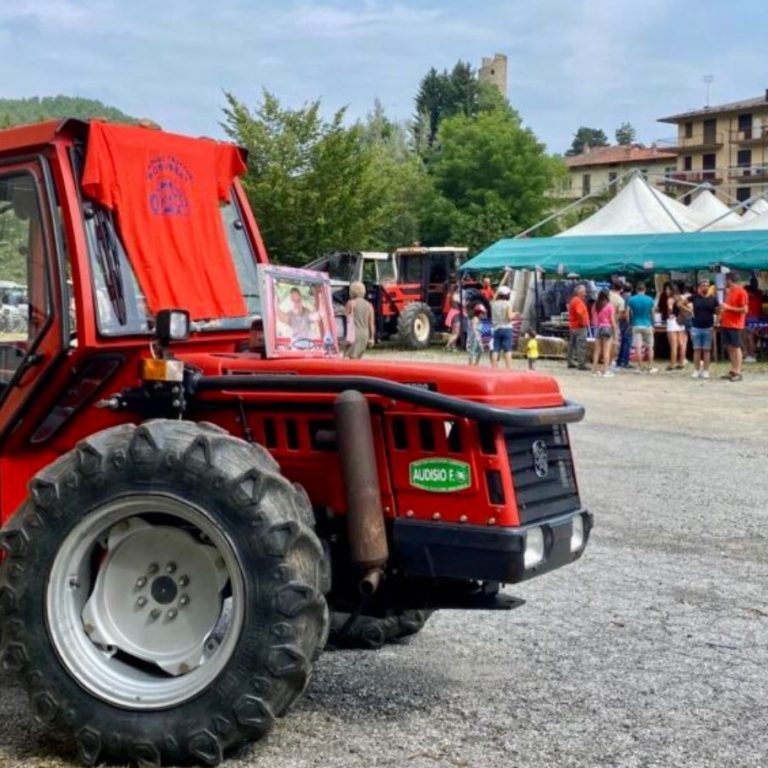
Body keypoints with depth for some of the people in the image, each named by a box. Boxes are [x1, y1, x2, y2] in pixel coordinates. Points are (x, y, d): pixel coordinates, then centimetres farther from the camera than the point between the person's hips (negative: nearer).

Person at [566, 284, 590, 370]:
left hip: (573, 326, 11)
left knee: (572, 344, 13)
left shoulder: (573, 300, 16)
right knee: (581, 346, -9)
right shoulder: (578, 301, -16)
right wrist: (583, 322, -18)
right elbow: (579, 313, -28)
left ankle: (571, 362, 19)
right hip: (580, 326, -11)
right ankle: (581, 364, -10)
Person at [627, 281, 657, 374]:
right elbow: (652, 313, 4)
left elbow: (629, 313, -2)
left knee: (638, 347, 0)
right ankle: (650, 367, 10)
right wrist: (652, 324, 17)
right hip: (647, 325, 0)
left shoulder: (631, 300, -4)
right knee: (650, 347, 9)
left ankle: (640, 367, 0)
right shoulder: (649, 300, -4)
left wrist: (630, 323, 11)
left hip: (636, 325, 0)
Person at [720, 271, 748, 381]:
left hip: (735, 325, -8)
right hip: (726, 324, 8)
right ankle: (733, 371, 14)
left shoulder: (741, 292, -12)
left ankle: (738, 373, -2)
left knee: (736, 347, -5)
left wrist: (729, 307, -17)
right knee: (730, 347, 9)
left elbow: (745, 310, -16)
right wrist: (722, 316, 11)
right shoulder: (729, 291, 14)